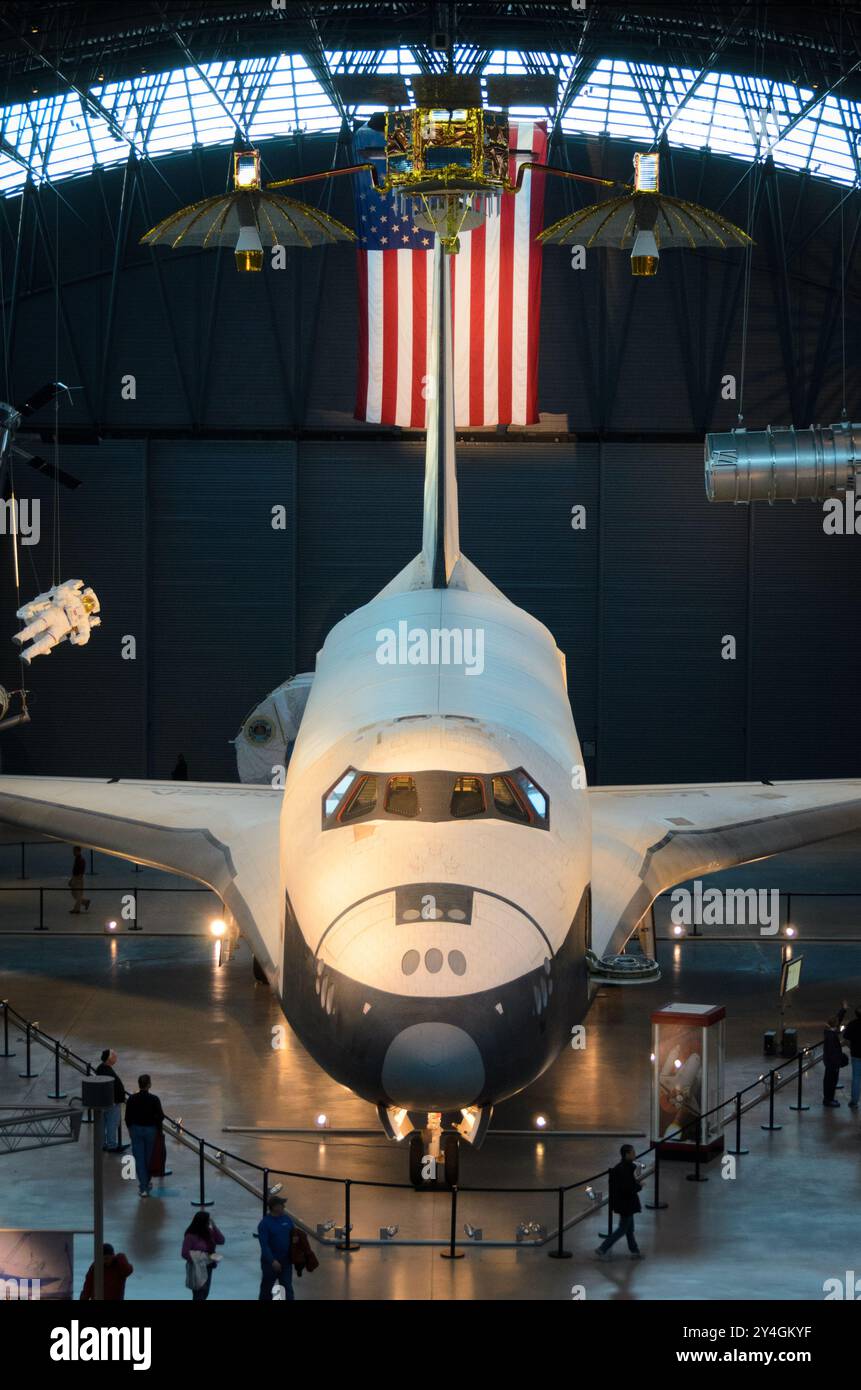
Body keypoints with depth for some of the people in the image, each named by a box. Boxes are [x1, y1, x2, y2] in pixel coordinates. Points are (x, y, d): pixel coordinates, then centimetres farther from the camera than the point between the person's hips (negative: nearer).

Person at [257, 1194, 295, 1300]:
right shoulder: (265, 1223, -14)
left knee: (287, 1288, 1)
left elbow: (292, 1237, 10)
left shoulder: (286, 1219, 2)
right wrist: (272, 1261, -27)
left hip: (286, 1261, 4)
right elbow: (264, 1245, -20)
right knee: (266, 1288, 12)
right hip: (270, 1262, -4)